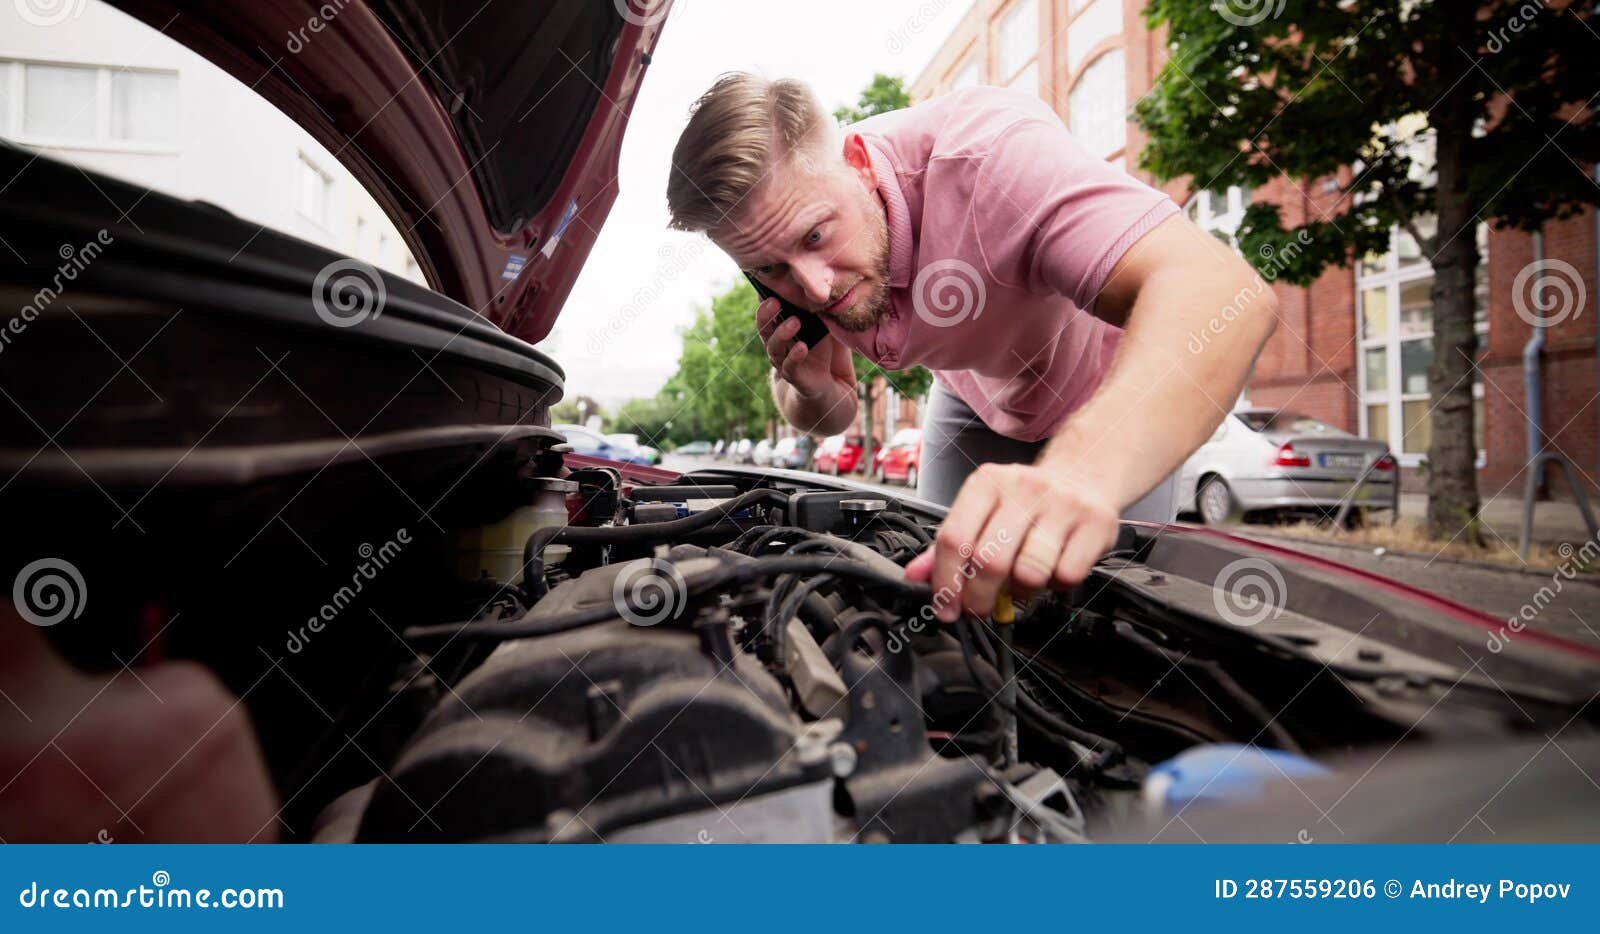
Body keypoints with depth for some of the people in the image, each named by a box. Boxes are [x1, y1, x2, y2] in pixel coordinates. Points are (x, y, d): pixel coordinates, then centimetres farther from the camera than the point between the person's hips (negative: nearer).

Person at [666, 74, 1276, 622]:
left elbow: (1228, 293, -55)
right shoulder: (781, 234, -22)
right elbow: (833, 415, -7)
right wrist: (809, 387, -32)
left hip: (1111, 388, -4)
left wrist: (1077, 473, -72)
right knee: (936, 570, 8)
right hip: (973, 392, 5)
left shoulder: (984, 152, -42)